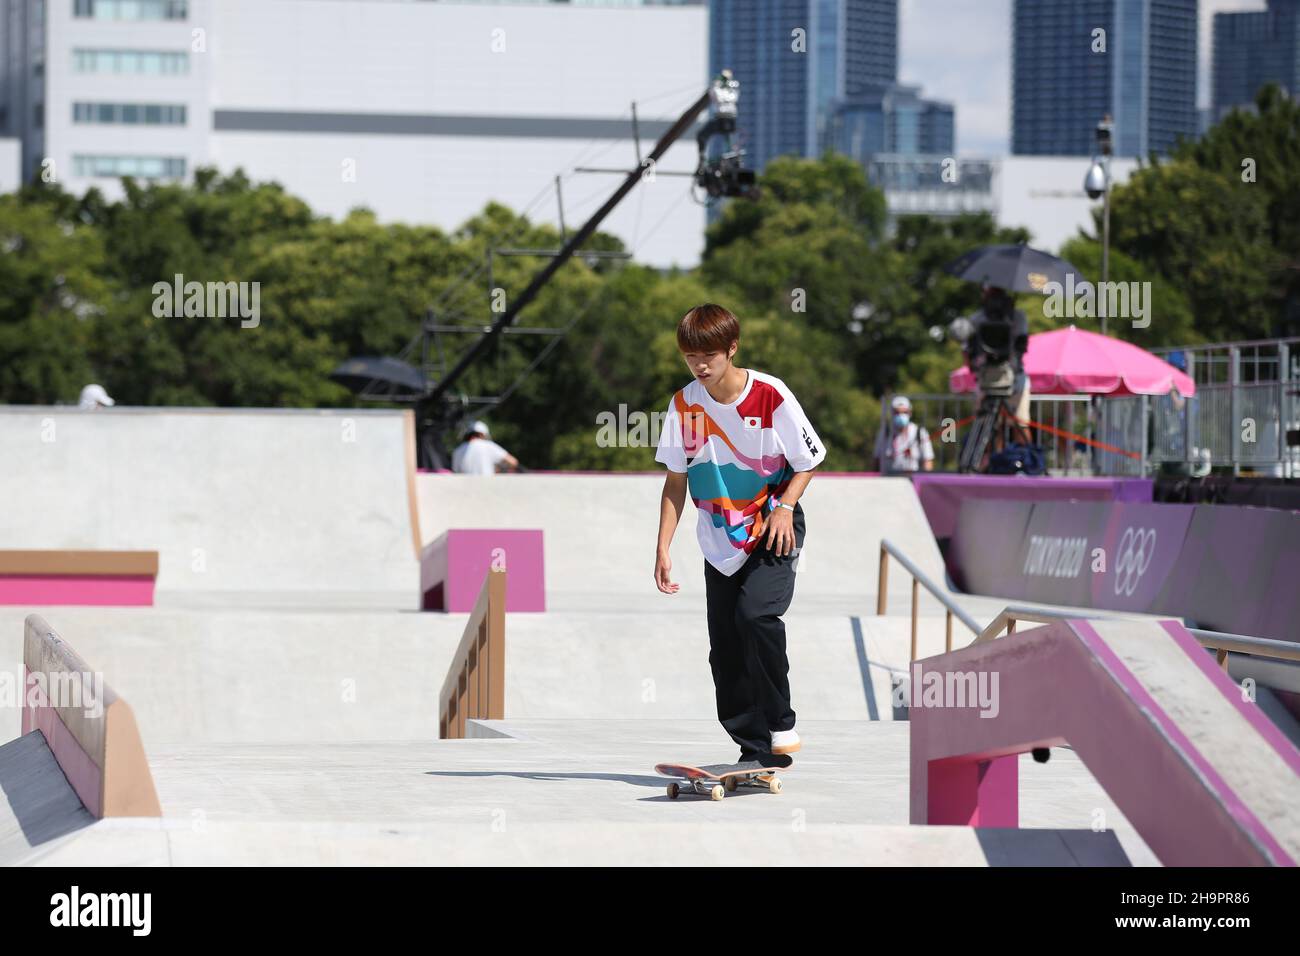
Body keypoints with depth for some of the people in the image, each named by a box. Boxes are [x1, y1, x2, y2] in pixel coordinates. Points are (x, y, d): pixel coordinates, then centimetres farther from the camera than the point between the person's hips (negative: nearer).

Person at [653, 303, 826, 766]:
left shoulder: (771, 395, -13)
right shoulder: (684, 405, -3)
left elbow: (807, 462, -2)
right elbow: (675, 482, 5)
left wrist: (784, 506, -19)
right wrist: (663, 548, -1)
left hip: (772, 532, -4)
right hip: (720, 541, 4)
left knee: (756, 613, -27)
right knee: (725, 649, 1)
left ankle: (780, 724, -14)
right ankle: (754, 749, 10)